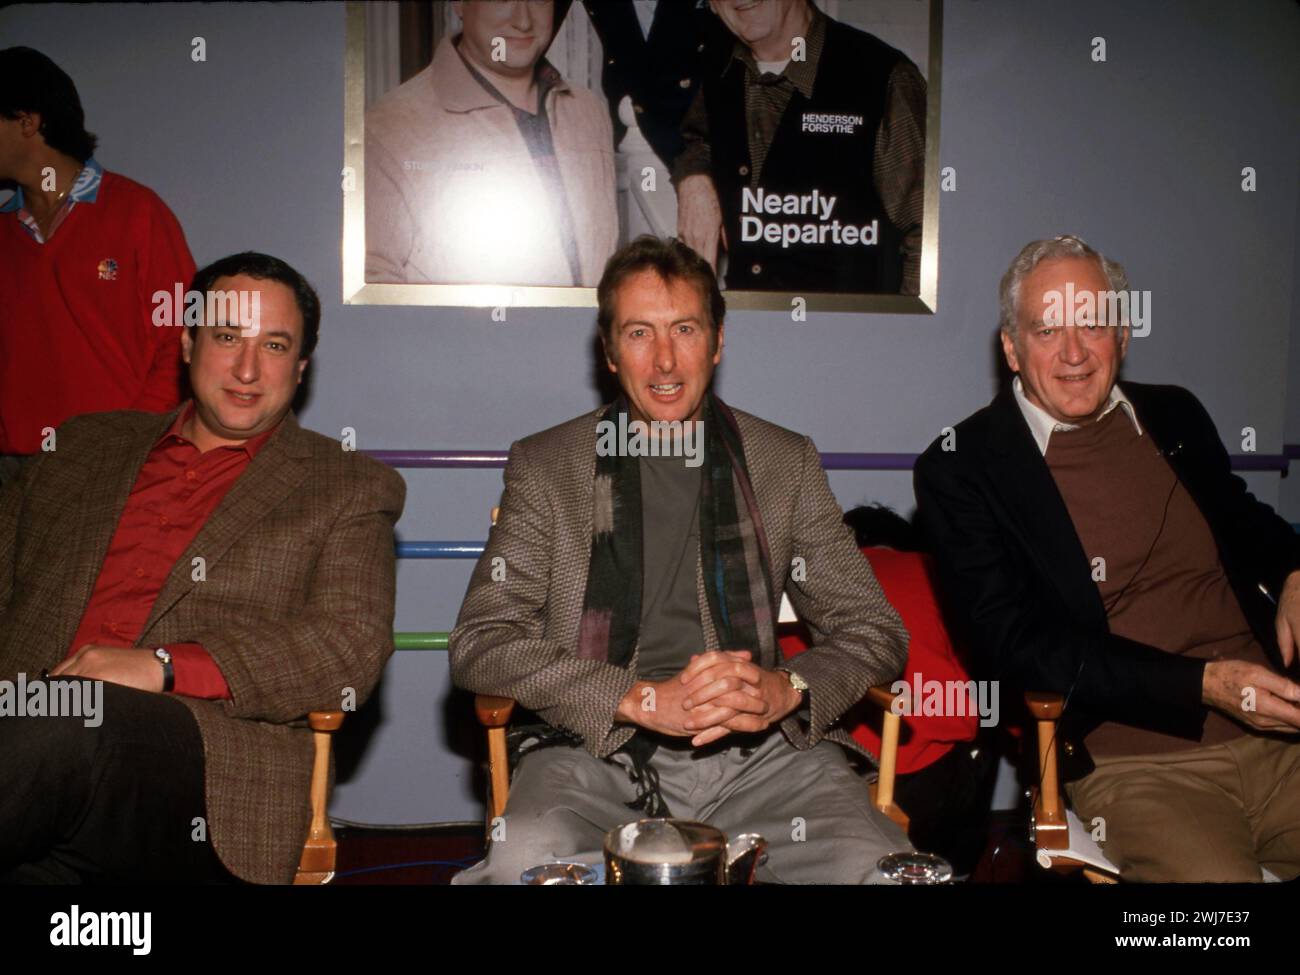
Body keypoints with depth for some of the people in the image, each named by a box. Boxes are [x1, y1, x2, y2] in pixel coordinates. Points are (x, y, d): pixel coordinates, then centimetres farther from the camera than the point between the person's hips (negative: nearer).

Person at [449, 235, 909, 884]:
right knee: (523, 865, -33)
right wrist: (644, 699, -15)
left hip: (760, 750, 2)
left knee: (884, 871, -25)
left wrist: (786, 689, -11)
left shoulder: (786, 462, 12)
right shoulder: (545, 465, 7)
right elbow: (479, 643, -2)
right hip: (601, 753, -1)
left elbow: (876, 630, 12)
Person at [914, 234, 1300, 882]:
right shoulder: (960, 468, -3)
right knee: (1214, 872, -31)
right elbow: (1013, 642, -9)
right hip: (1133, 766, -5)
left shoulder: (1175, 416, 14)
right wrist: (1205, 684, -15)